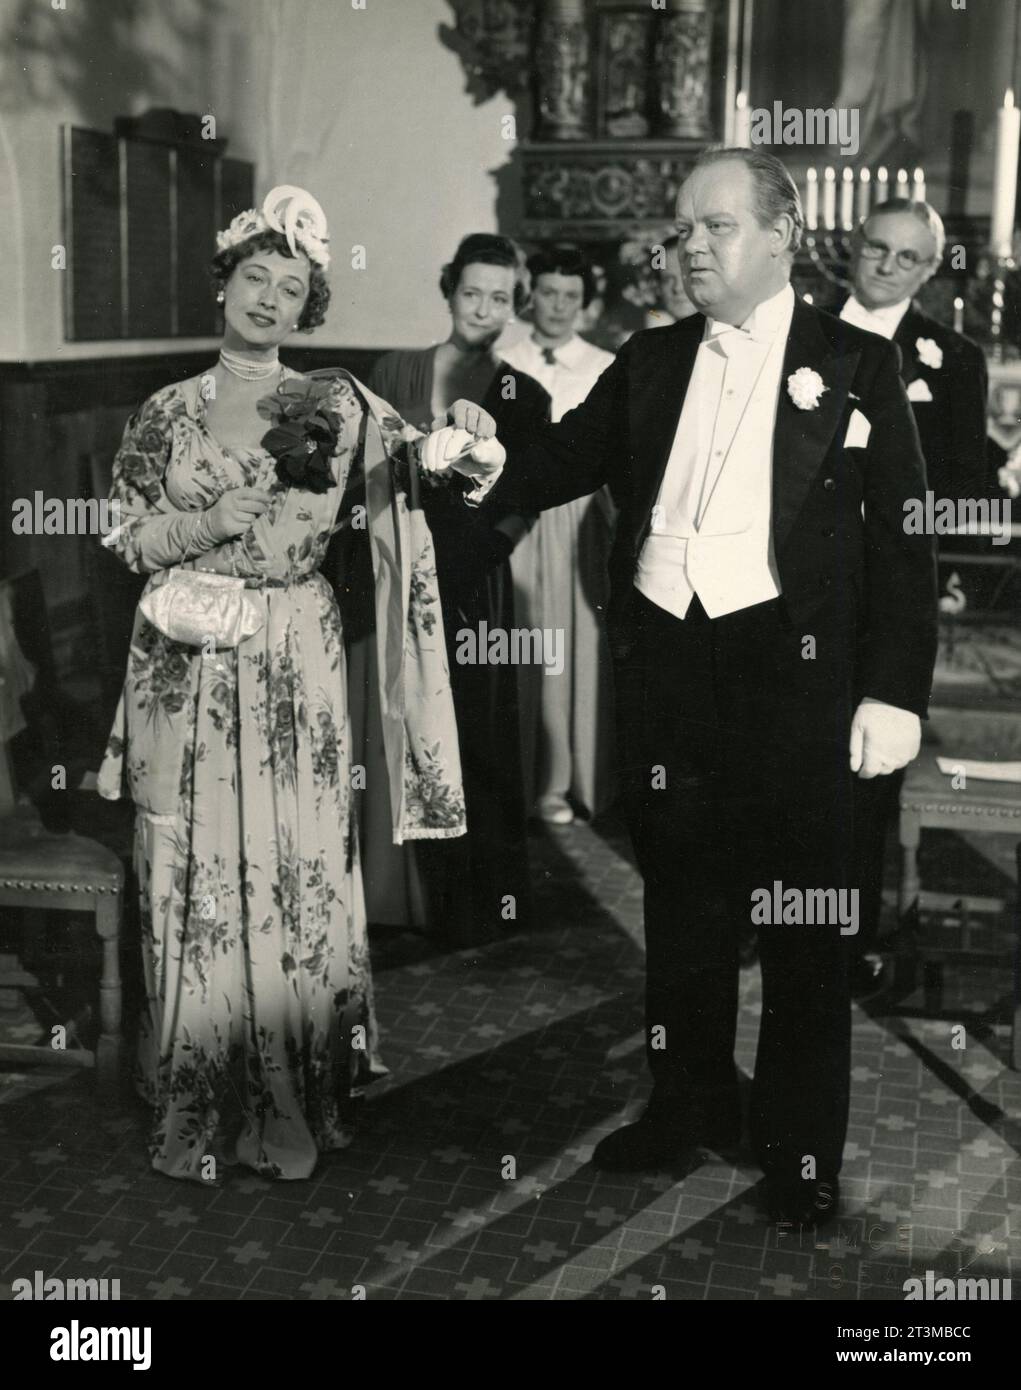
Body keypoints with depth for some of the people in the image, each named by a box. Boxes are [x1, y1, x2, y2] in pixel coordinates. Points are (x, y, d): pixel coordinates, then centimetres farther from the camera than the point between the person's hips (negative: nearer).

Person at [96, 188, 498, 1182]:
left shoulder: (335, 404, 4)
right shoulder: (167, 412, 7)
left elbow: (412, 458, -10)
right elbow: (123, 539, 5)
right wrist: (209, 525, -8)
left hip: (293, 664, -1)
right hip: (186, 666, 1)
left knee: (294, 869, 2)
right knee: (193, 875, 5)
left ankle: (294, 1101, 19)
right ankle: (199, 1106, 21)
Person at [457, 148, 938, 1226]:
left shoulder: (854, 365, 1)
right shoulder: (649, 363, 13)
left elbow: (903, 534, -2)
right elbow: (566, 460, 11)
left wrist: (895, 691, -9)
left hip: (791, 664, -4)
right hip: (663, 658, 4)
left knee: (802, 914, 4)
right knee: (679, 892, 14)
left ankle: (801, 1145, 18)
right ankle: (690, 1099, 32)